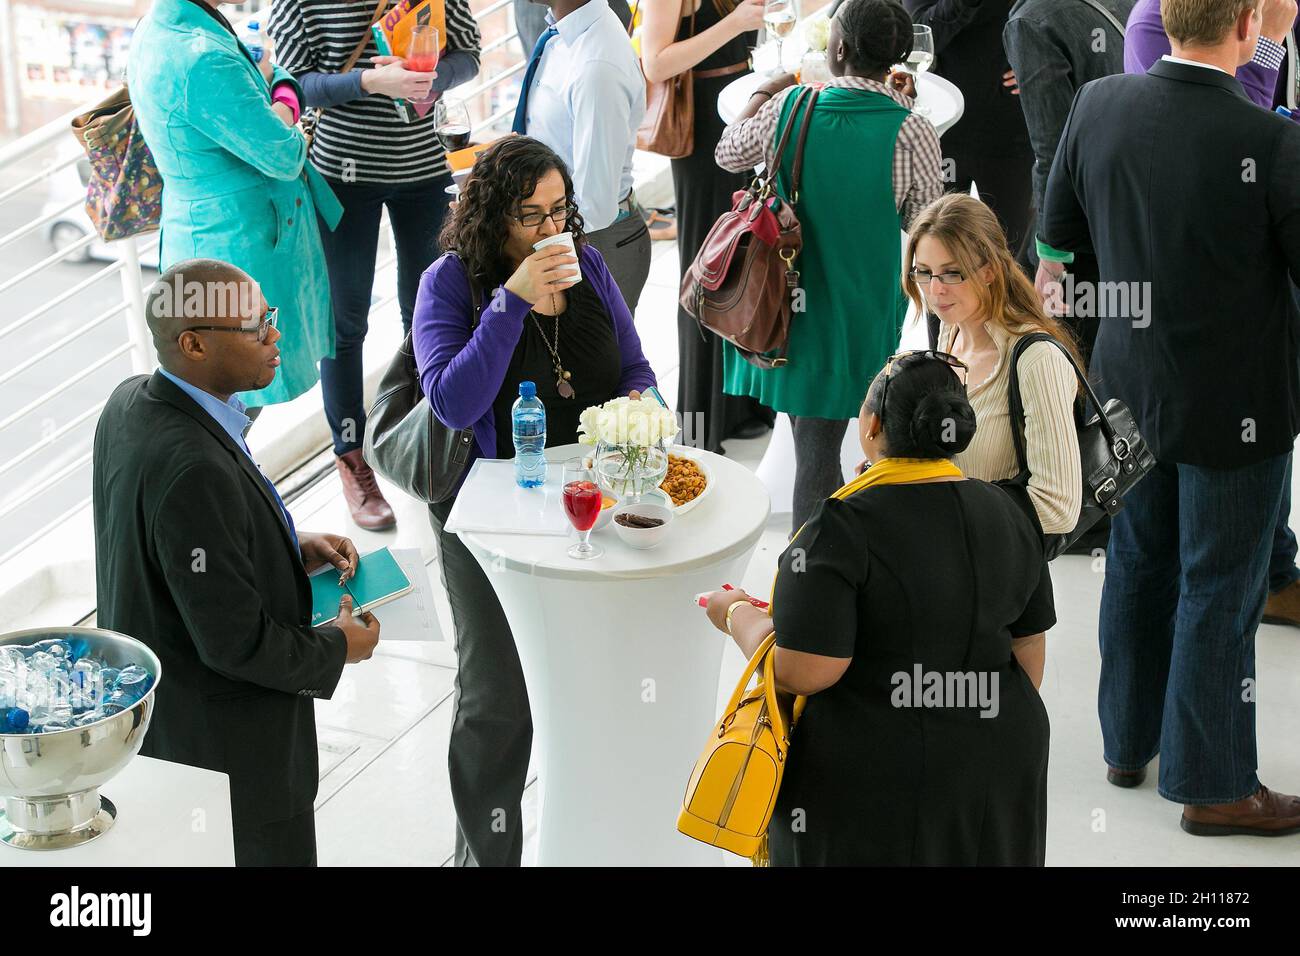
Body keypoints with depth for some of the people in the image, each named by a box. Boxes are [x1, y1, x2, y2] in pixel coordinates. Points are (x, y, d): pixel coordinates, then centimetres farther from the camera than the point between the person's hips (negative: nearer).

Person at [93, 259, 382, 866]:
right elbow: (236, 642, -27)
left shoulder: (131, 403, -3)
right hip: (222, 745, -10)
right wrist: (339, 648, -11)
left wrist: (293, 547, 4)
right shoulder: (192, 468, -33)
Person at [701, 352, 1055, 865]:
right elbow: (1029, 649, 8)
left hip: (872, 785, -5)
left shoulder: (843, 526, -21)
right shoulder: (1009, 514, 0)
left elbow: (802, 673, -23)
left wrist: (737, 614, -6)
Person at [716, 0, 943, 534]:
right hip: (862, 310, -1)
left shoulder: (787, 107, -10)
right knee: (820, 446, 8)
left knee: (812, 443, 18)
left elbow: (728, 154, 9)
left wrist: (765, 91, 27)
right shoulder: (912, 130, -16)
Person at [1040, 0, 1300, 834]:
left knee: (1137, 566, 21)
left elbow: (1059, 234, 5)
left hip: (1132, 384, 5)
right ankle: (1213, 785, 23)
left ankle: (1129, 741, 37)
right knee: (1219, 593, 8)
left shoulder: (1097, 106, -9)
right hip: (1232, 405, -5)